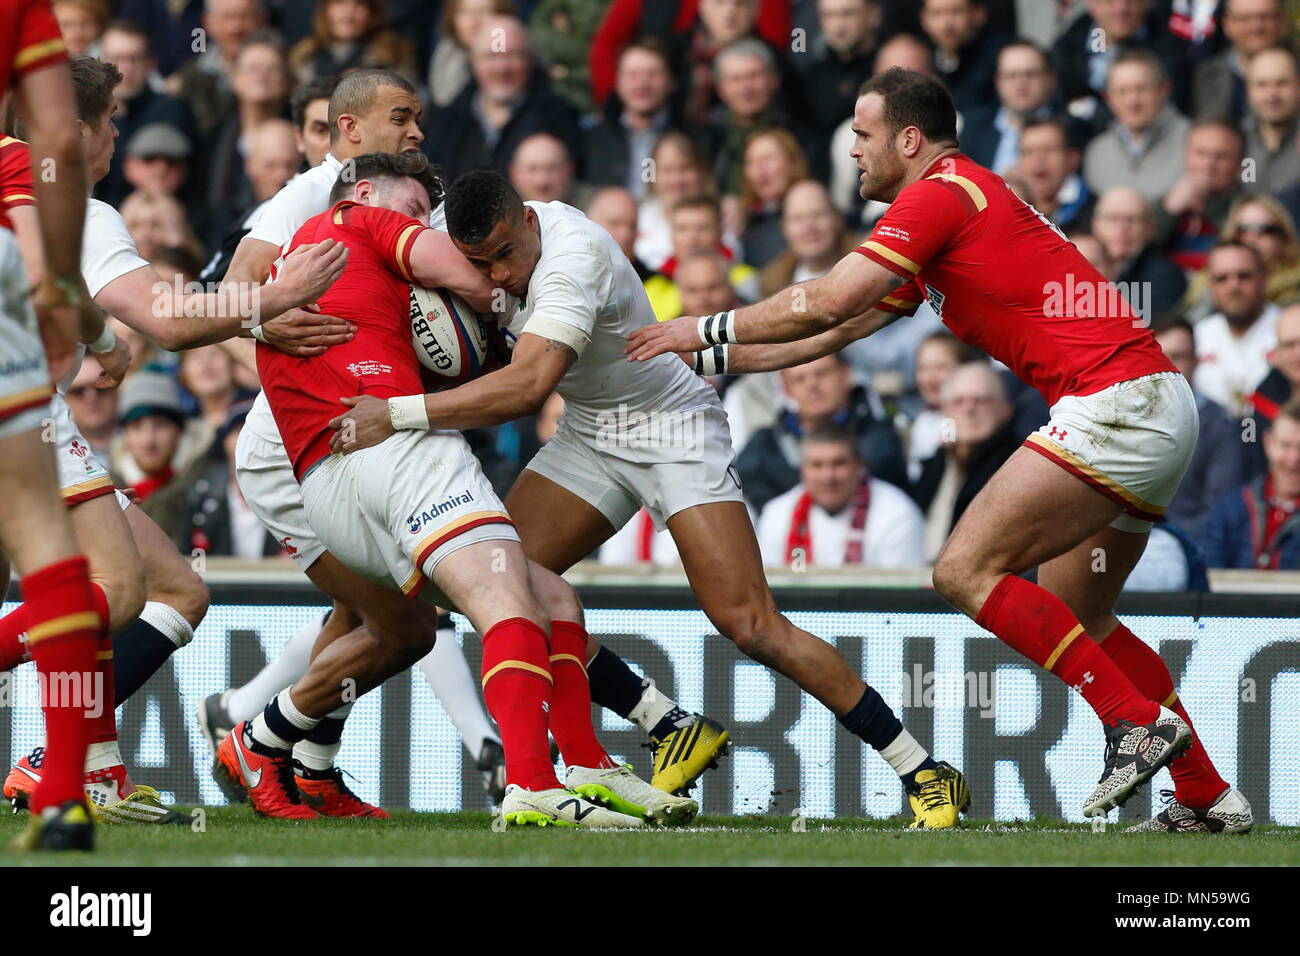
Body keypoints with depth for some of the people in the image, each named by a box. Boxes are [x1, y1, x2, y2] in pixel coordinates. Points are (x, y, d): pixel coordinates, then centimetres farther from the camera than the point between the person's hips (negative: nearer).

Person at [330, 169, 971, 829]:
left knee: (749, 625, -18)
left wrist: (397, 414, -43)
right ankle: (677, 731, 2)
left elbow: (528, 384, -43)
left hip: (672, 426, -8)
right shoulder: (491, 236, -5)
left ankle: (926, 774, -10)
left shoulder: (571, 256, -30)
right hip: (589, 434, 8)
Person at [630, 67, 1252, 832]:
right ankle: (1209, 796, 15)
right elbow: (838, 328, 30)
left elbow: (825, 304, -13)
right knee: (1075, 617, 16)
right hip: (1158, 403, 10)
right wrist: (721, 359, 29)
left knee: (967, 570, -12)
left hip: (1115, 402, -10)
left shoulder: (940, 195, -7)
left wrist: (708, 328, 0)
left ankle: (1139, 721, -15)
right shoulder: (965, 196, 24)